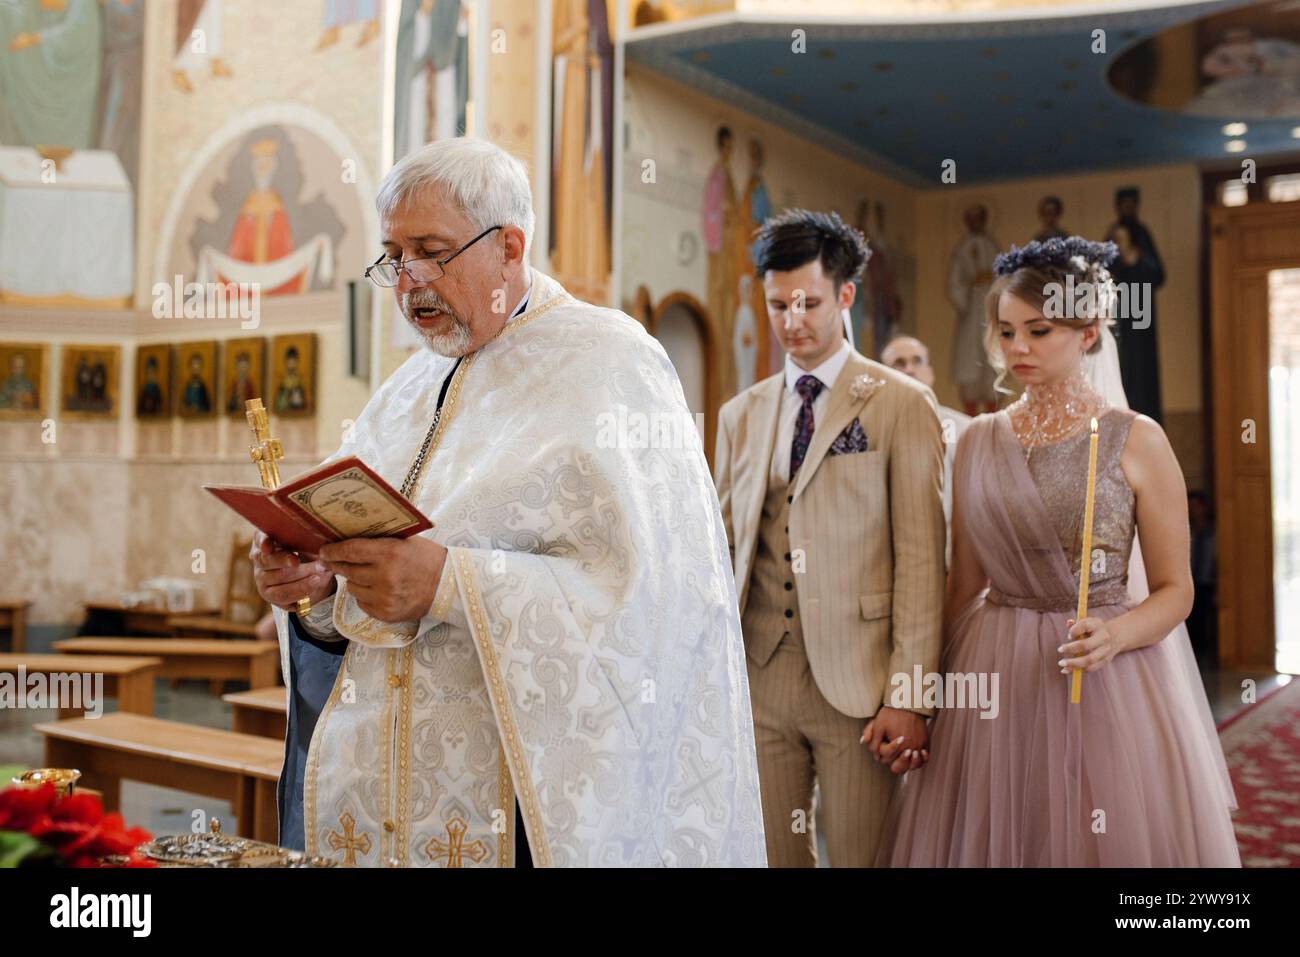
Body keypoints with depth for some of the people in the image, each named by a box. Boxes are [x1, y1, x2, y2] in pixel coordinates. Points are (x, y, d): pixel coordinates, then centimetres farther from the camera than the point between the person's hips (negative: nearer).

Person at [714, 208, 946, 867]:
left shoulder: (903, 406, -1)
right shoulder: (739, 415, 13)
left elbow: (920, 557, -5)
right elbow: (725, 551, 14)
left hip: (857, 683, -3)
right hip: (758, 676, 4)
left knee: (860, 855, 3)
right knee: (770, 855, 9)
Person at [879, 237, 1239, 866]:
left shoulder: (1136, 440, -4)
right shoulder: (978, 441, 6)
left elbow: (1175, 590, -1)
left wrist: (1115, 635, -20)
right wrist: (938, 688, 8)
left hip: (1103, 685, -3)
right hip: (995, 681, 3)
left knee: (1106, 841, 5)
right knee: (993, 839, 8)